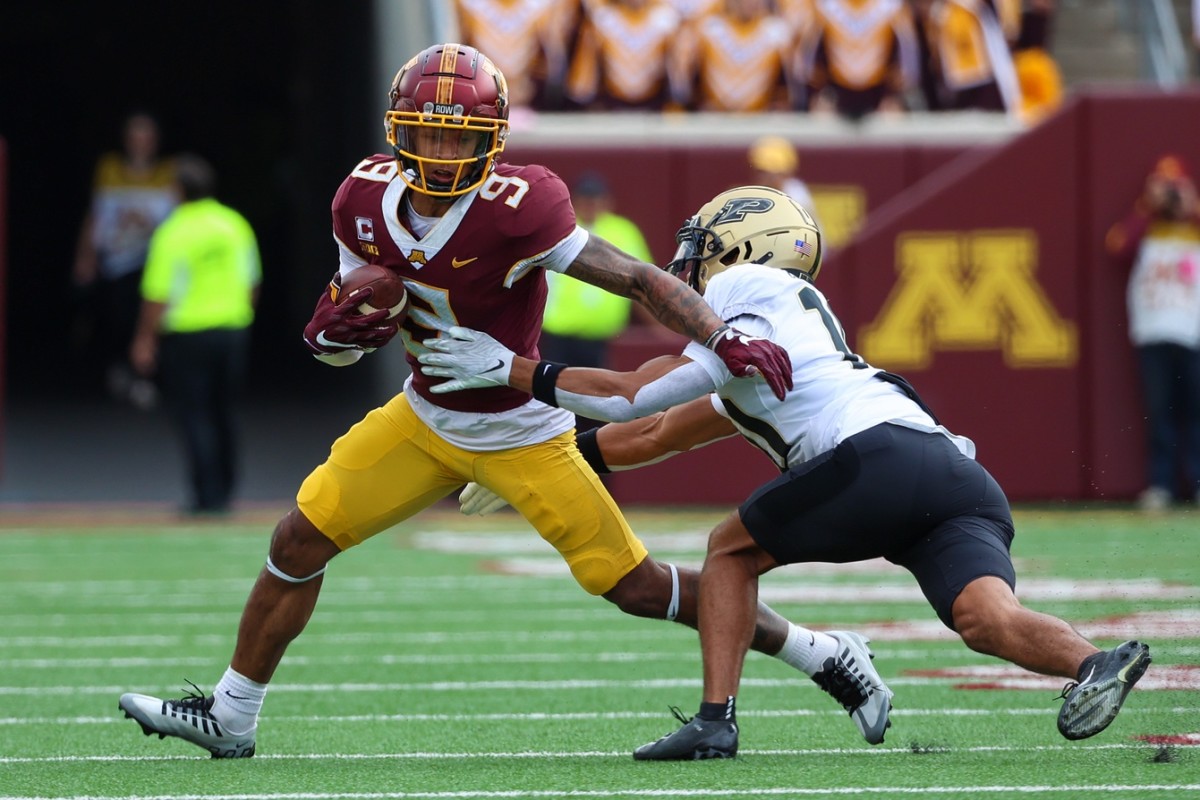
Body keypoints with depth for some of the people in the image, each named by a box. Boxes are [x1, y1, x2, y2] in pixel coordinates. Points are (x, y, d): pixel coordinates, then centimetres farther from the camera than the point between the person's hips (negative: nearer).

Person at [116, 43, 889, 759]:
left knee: (633, 585, -5)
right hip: (426, 419, 6)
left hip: (521, 434, -5)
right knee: (299, 540, 0)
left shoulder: (516, 212, -29)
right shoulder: (368, 203, -11)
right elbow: (348, 334, 3)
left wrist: (729, 341, -38)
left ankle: (828, 656, 10)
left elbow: (643, 280, -25)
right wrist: (332, 335, -22)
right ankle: (230, 717, 16)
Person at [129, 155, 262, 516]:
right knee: (224, 414, 16)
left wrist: (145, 340, -6)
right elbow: (251, 282, 10)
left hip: (187, 334, -6)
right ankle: (224, 491, 21)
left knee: (194, 416, 0)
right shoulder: (236, 225, 2)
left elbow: (159, 295, -14)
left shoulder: (173, 233, -15)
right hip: (233, 329, 6)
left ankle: (209, 495, -3)